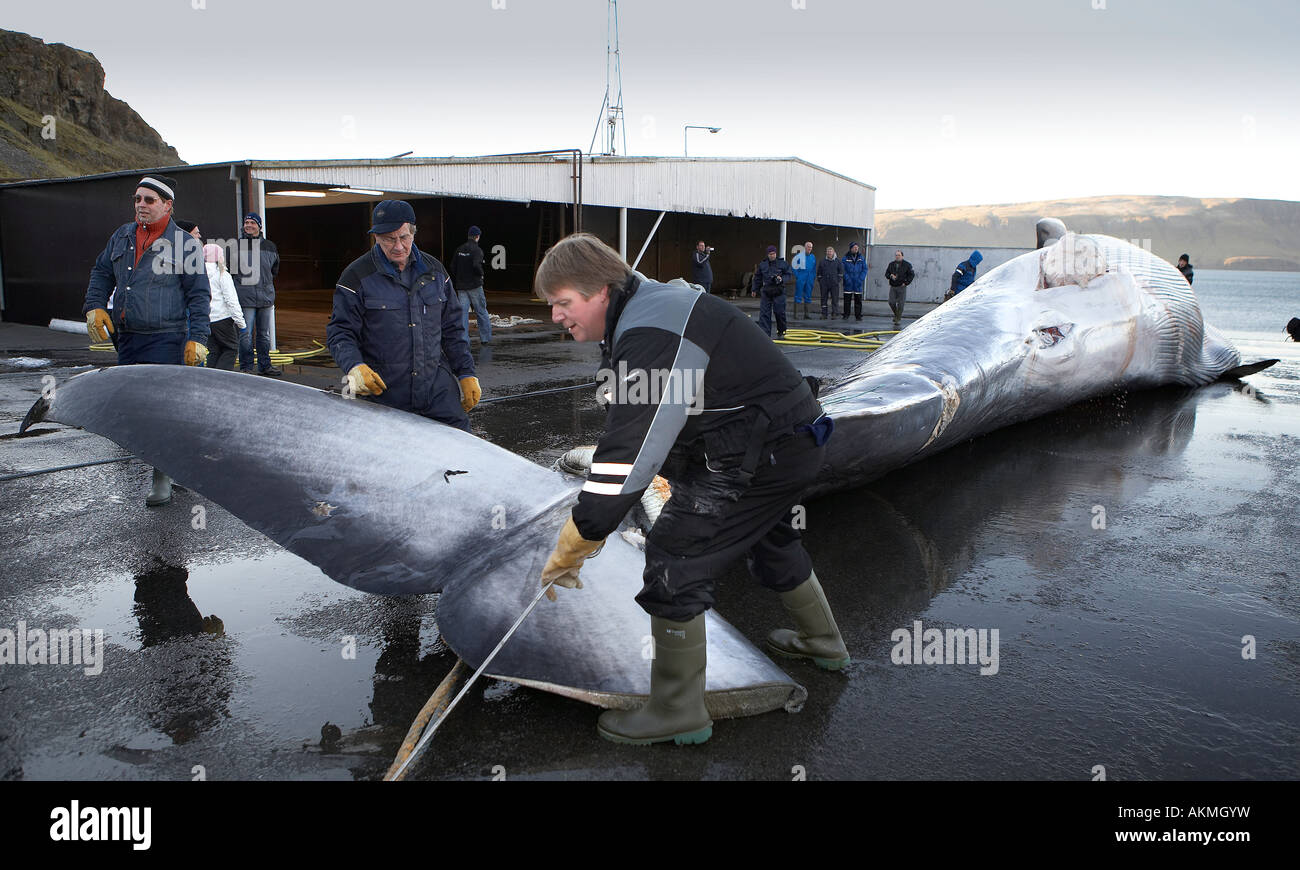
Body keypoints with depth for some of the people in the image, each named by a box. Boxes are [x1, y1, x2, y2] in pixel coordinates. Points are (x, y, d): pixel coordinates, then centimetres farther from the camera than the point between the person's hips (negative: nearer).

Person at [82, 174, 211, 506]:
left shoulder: (184, 244, -3)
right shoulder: (122, 236, 13)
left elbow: (199, 295, -5)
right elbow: (102, 273, 24)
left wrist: (197, 339, -12)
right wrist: (95, 306, 6)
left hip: (165, 340, -6)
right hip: (126, 338, 7)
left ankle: (162, 477, 1)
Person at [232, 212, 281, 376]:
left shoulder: (269, 246, 8)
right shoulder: (236, 246, -1)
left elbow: (274, 270, 22)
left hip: (266, 297, 3)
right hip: (245, 298, -3)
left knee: (264, 334, 11)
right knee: (246, 335, -5)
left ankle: (264, 366, 20)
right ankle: (246, 367, 3)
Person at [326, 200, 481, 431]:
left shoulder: (434, 271, 11)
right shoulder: (357, 276, -2)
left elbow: (452, 329, 17)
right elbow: (340, 332, -3)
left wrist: (466, 373, 12)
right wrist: (354, 367, -22)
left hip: (437, 386, 3)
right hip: (382, 391, -3)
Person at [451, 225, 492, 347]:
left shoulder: (459, 250, 8)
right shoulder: (477, 250, -9)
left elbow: (452, 267, 8)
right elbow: (476, 265, -25)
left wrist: (454, 284, 16)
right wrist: (481, 274, -5)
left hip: (461, 286, 4)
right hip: (475, 286, -4)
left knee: (463, 312, 4)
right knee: (481, 312, 7)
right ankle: (485, 338, 10)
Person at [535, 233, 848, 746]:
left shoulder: (650, 337, -27)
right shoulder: (646, 311, 8)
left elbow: (630, 453, -31)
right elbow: (627, 438, 13)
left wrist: (571, 548, -26)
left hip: (760, 453, -11)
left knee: (674, 555, -9)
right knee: (769, 538, 31)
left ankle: (678, 714, 6)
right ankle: (823, 643, 56)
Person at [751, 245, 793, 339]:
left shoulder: (783, 264, 3)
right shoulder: (762, 264, 10)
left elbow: (788, 274, 9)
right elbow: (757, 277, 18)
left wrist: (782, 279, -11)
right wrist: (754, 289, 19)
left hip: (779, 292, -2)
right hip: (766, 291, 2)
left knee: (780, 312, -1)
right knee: (764, 313, -4)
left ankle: (781, 332, 18)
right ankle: (765, 333, -2)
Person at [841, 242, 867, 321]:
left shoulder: (862, 258, 7)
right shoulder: (846, 258, 2)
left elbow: (865, 269, 5)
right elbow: (843, 269, -1)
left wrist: (861, 279, -8)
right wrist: (847, 279, -12)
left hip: (858, 283, 1)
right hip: (848, 283, -1)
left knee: (858, 300, 2)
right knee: (847, 299, 1)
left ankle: (858, 315, 7)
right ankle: (846, 315, 8)